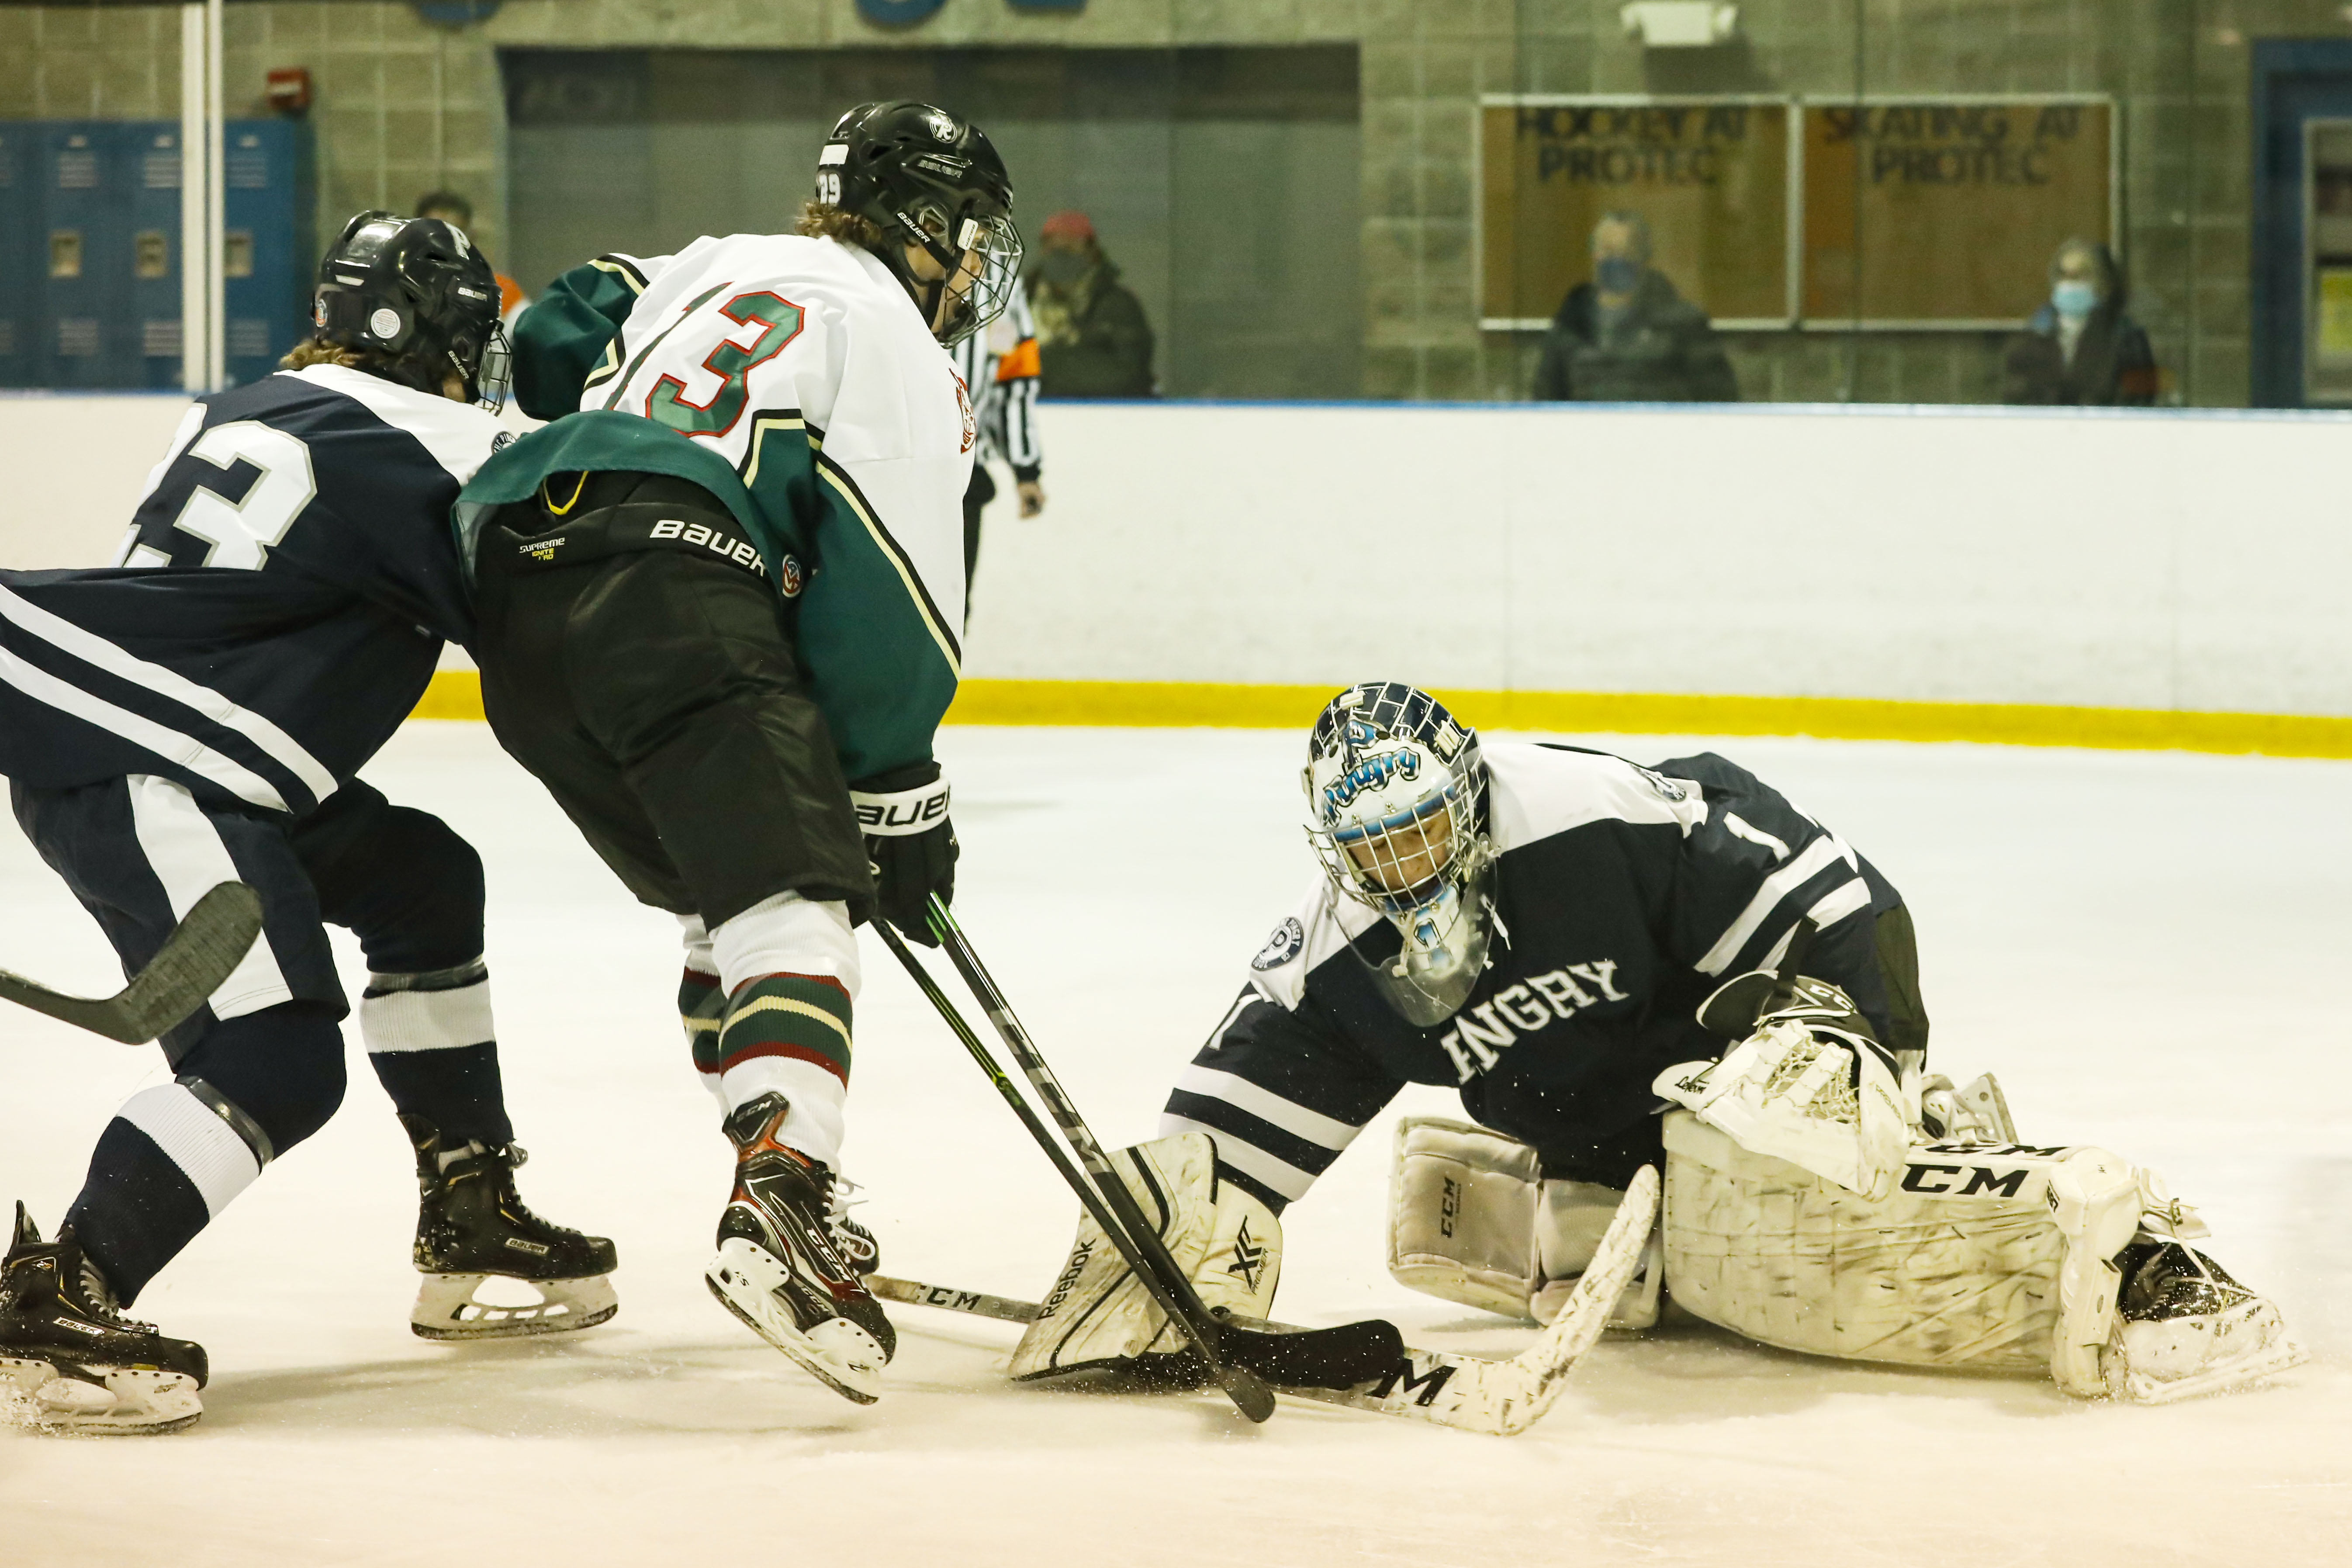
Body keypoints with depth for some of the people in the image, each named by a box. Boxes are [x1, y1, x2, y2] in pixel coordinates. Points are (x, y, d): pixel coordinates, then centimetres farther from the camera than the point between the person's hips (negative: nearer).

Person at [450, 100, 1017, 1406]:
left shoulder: (714, 266, 32)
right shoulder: (898, 348, 9)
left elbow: (555, 337, 22)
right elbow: (888, 599, 1)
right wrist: (901, 796, 7)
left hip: (511, 572, 8)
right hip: (670, 579, -8)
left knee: (715, 894, 21)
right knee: (789, 892, -15)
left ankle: (790, 1210, 21)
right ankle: (778, 1208, -37)